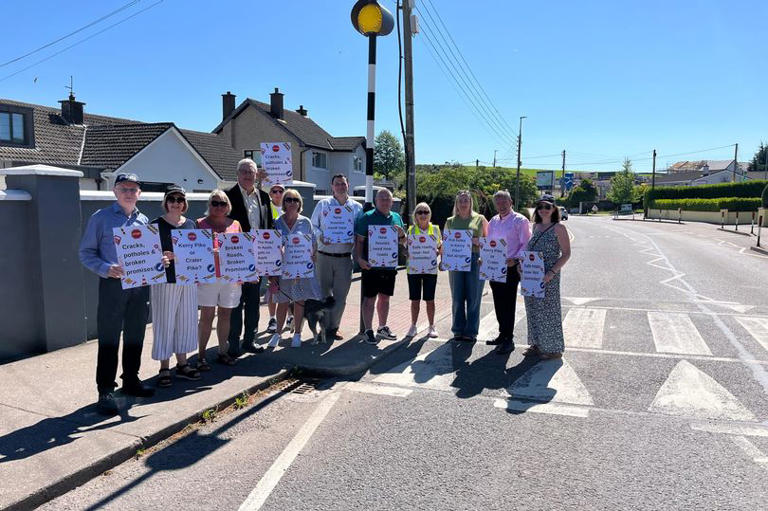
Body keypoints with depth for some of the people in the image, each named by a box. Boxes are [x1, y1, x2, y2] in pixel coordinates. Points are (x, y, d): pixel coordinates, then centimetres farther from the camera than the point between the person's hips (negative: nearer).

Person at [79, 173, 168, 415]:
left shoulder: (144, 220, 12)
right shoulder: (101, 218, -2)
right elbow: (86, 253, -4)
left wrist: (159, 260, -2)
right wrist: (106, 269, -21)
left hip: (140, 285, 5)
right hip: (113, 285, -5)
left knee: (135, 336, 13)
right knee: (109, 339, -2)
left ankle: (131, 380, 28)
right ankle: (106, 390, 7)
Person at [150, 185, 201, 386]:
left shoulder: (190, 224, 11)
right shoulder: (157, 224, -3)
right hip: (165, 280, -5)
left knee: (186, 320, 10)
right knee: (165, 322, 1)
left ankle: (182, 364, 23)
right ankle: (164, 368, 12)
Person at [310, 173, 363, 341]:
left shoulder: (356, 207, 6)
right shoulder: (323, 204, 5)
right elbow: (313, 226, 8)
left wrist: (353, 240, -11)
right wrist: (320, 236, -11)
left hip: (344, 257, 1)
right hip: (324, 256, 0)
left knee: (340, 295, 4)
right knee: (324, 293, 6)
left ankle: (333, 327, 19)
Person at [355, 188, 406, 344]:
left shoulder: (397, 218, 12)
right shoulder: (366, 217, -5)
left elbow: (403, 242, 19)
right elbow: (359, 241, -7)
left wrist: (401, 235, -3)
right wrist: (360, 258, -20)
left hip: (390, 266, 6)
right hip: (371, 266, -5)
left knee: (385, 298, 16)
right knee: (370, 299, -1)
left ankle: (382, 328, 29)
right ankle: (368, 331, 8)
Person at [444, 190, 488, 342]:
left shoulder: (480, 219, 8)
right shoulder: (450, 221, 14)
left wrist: (478, 241, -11)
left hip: (475, 260, -2)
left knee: (473, 297, 0)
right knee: (457, 297, 4)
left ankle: (471, 332, 9)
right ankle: (458, 330, 14)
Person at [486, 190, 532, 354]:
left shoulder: (520, 221, -5)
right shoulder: (493, 222, 15)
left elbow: (526, 245, -10)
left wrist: (515, 259, -22)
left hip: (511, 268, -6)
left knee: (508, 304, -4)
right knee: (498, 303, 13)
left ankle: (508, 339, 4)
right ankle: (503, 334, 26)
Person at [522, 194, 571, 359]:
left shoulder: (558, 228, -7)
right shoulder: (536, 226, 12)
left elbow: (566, 254, -9)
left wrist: (552, 273, -19)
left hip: (548, 277, -6)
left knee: (548, 309, 1)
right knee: (533, 310, 12)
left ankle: (554, 348, 14)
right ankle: (537, 344, 27)